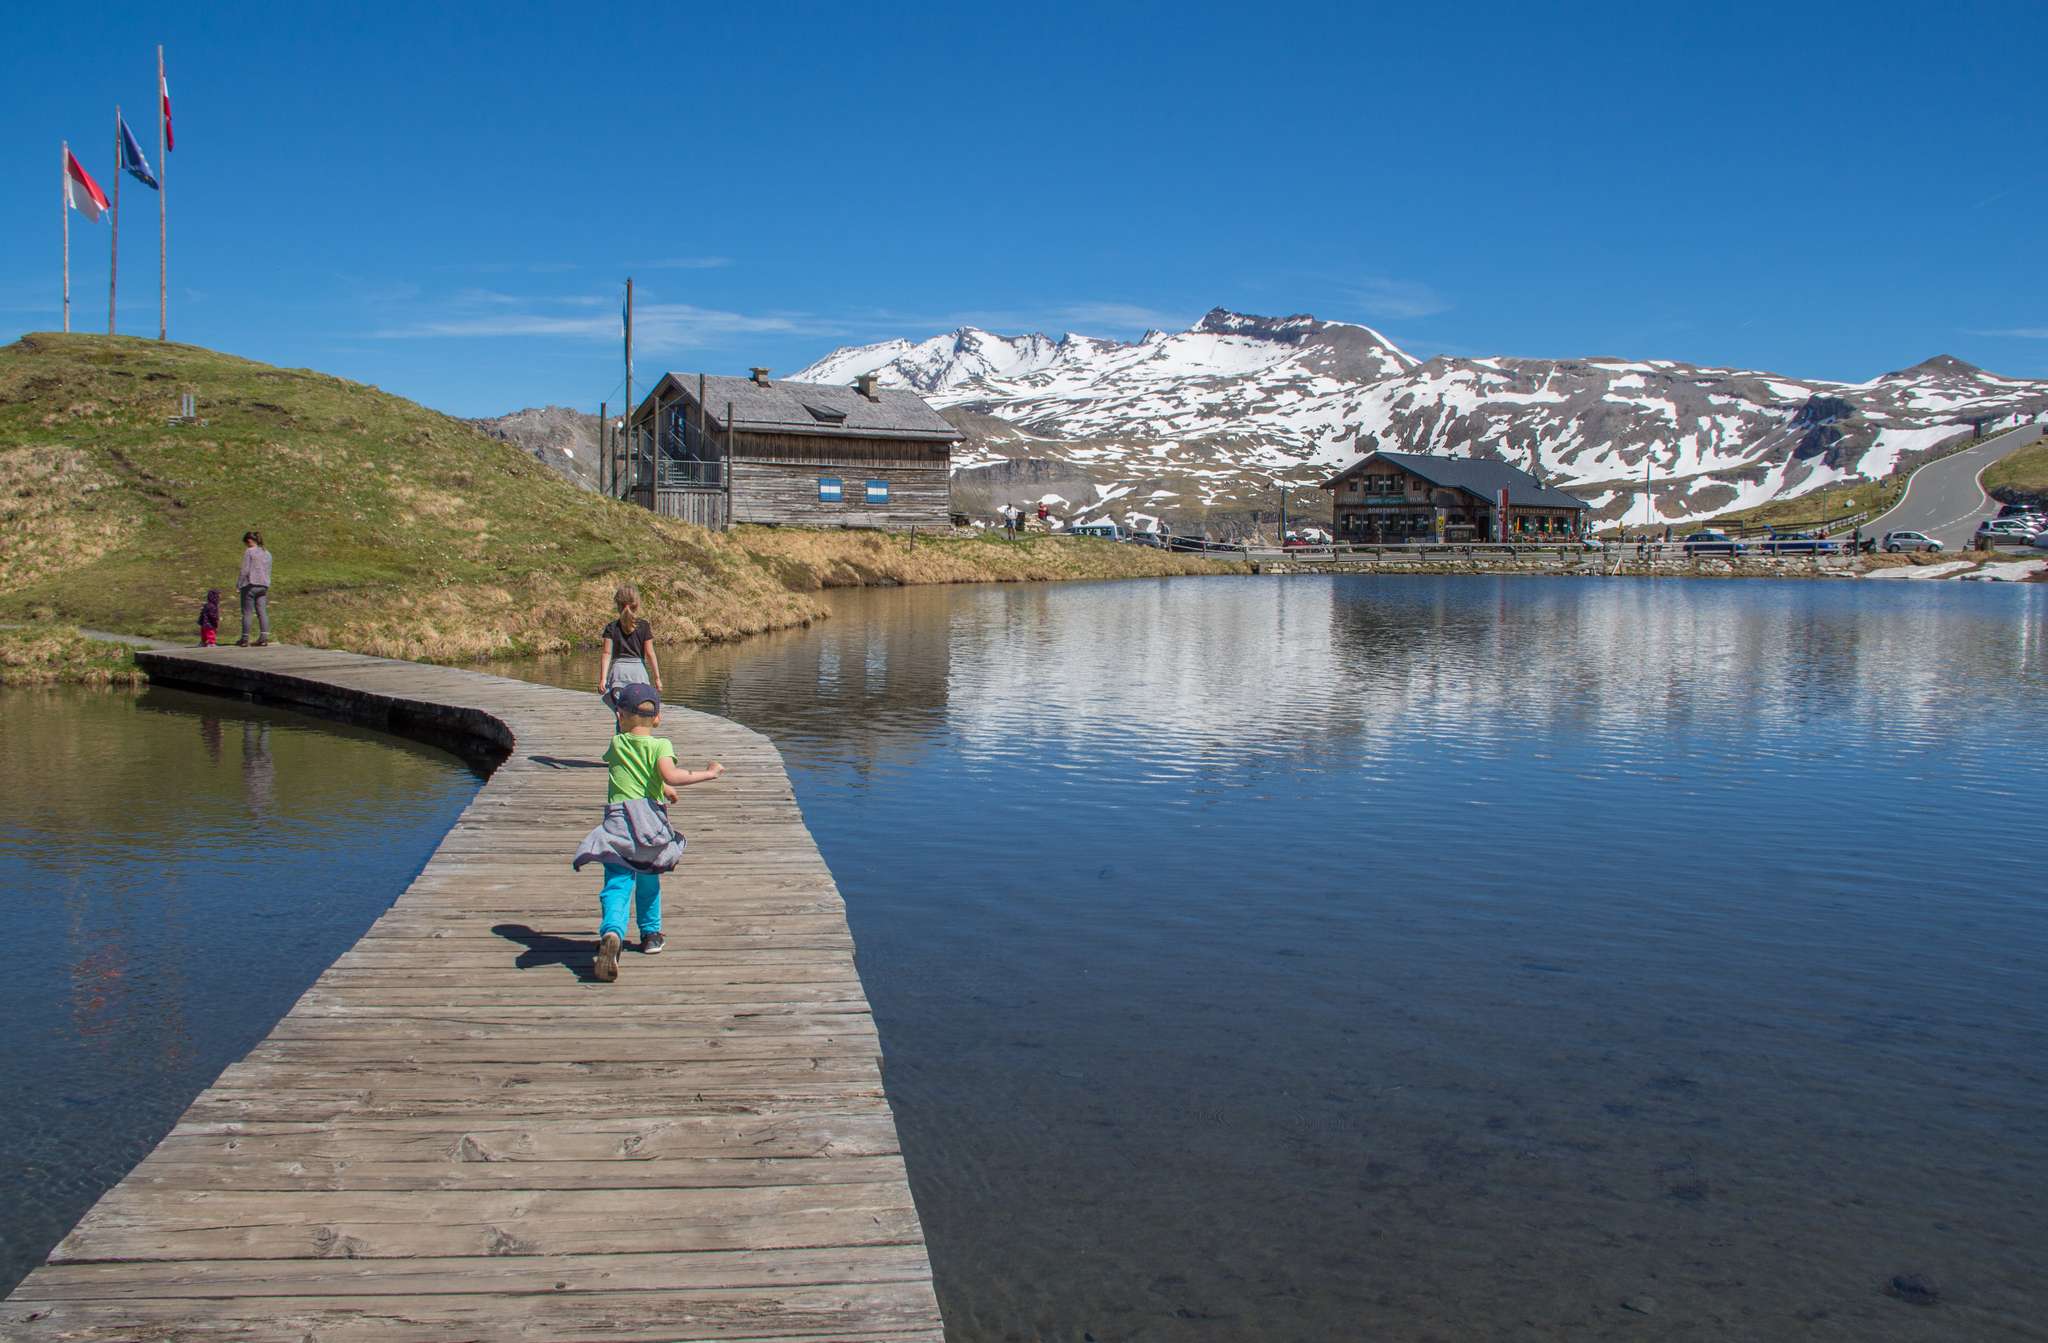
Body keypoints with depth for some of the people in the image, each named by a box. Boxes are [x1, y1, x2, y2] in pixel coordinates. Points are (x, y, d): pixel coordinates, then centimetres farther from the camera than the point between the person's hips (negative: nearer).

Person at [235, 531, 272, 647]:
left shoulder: (249, 552, -6)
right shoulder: (267, 553, 14)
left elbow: (245, 570, -11)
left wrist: (238, 585, -5)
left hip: (250, 585, -6)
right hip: (263, 585, 6)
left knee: (246, 613, 0)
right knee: (262, 612, 3)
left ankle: (245, 639, 2)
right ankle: (264, 637, -5)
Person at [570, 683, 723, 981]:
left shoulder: (616, 744, 12)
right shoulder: (660, 745, 1)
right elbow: (671, 775, -17)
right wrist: (708, 774, -7)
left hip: (619, 820, 0)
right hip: (652, 822, 0)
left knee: (616, 886, -10)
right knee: (648, 881, 23)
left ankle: (612, 933, -36)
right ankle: (651, 934, 36)